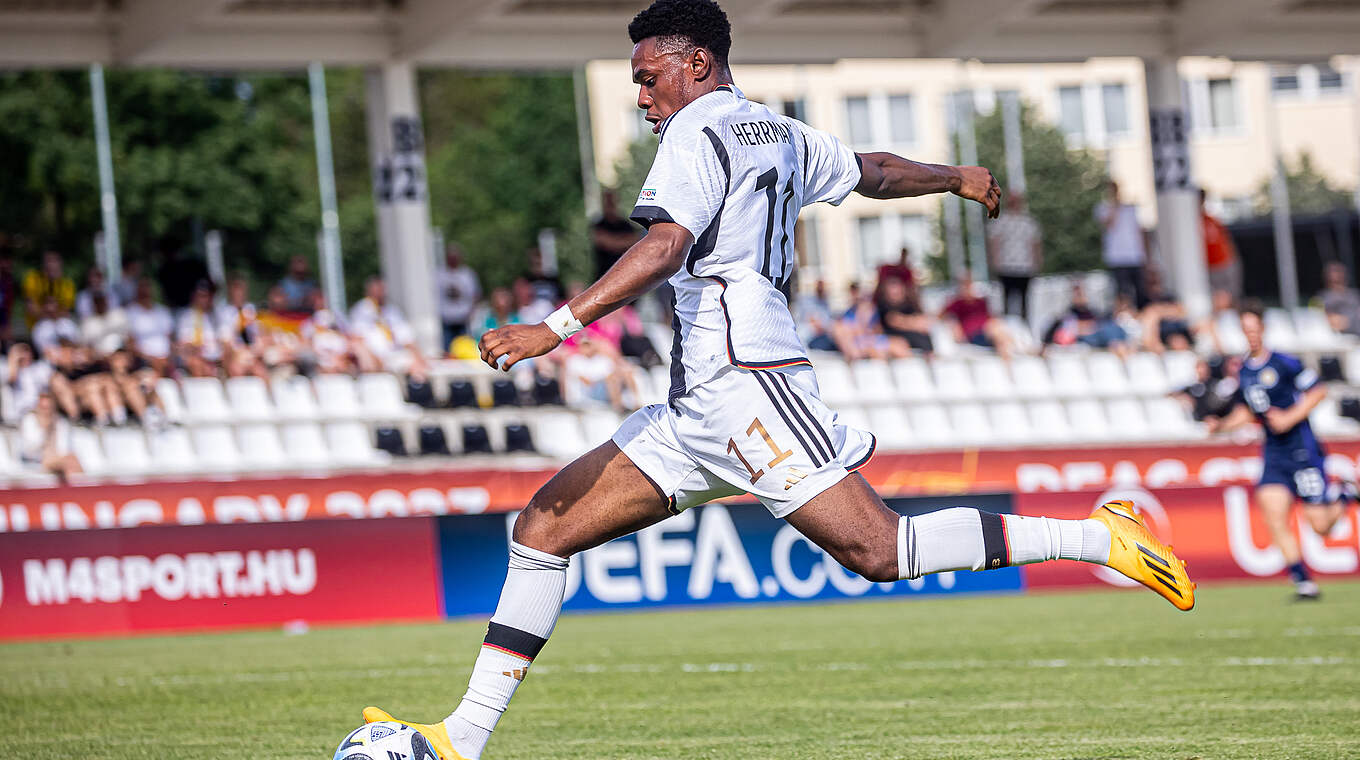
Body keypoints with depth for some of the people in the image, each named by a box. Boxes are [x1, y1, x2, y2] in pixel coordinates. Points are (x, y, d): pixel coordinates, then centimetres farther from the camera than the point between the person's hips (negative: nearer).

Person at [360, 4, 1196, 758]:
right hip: (698, 408, 10)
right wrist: (958, 178, 58)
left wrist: (559, 326, -27)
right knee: (544, 526, 5)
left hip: (744, 378, -10)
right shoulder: (782, 136, 22)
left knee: (880, 551, -17)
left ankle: (1097, 537, -9)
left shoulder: (697, 135, -5)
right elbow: (875, 171, 38)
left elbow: (664, 247, -21)